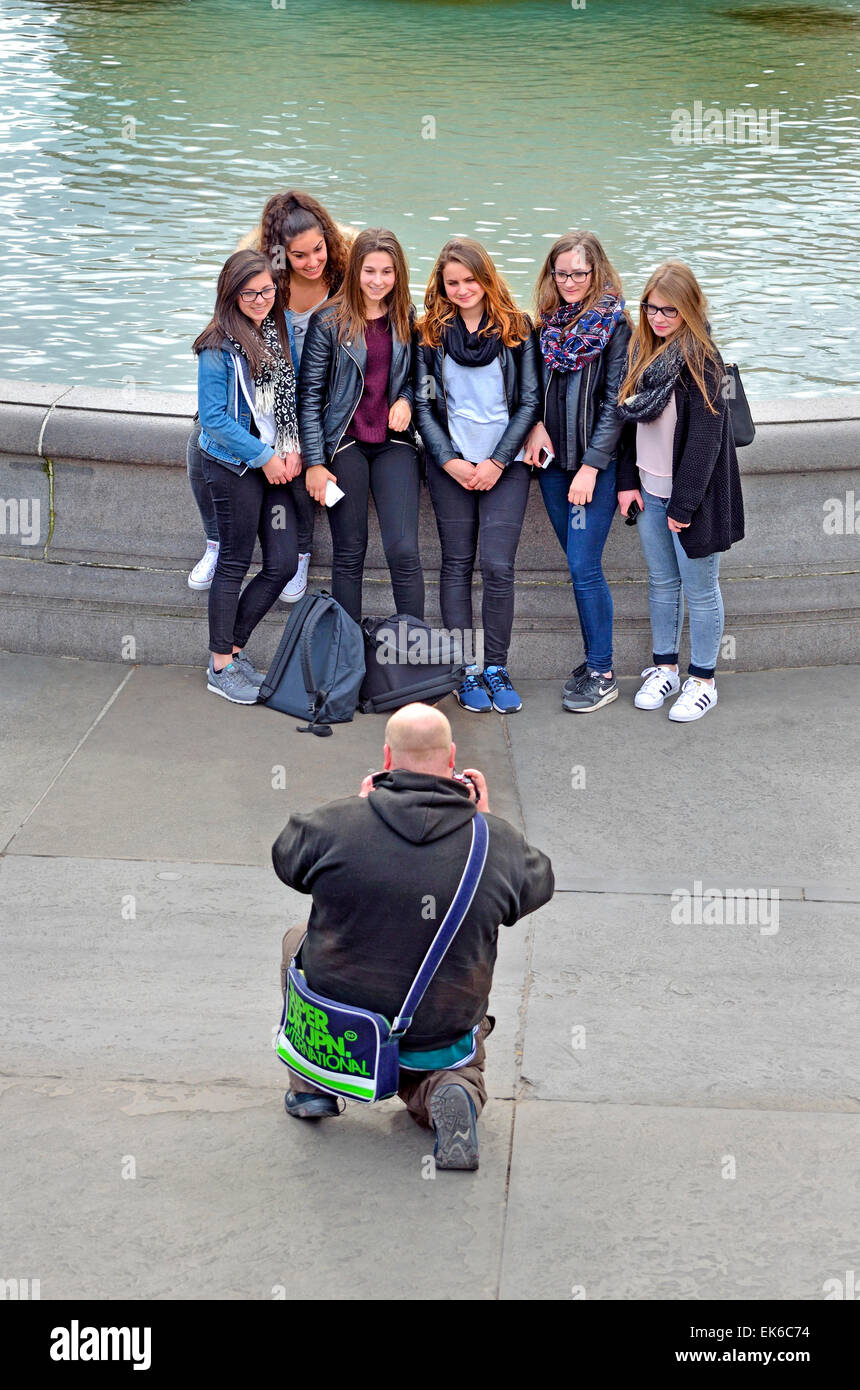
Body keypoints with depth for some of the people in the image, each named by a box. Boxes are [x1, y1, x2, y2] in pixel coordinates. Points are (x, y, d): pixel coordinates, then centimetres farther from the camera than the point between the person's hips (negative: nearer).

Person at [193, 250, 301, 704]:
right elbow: (214, 417, -14)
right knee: (235, 563, 1)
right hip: (234, 465, -6)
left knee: (284, 563, 4)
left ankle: (233, 646, 20)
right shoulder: (218, 346, -13)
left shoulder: (281, 331, 6)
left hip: (276, 464, 6)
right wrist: (264, 457, -12)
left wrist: (293, 449, -3)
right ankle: (221, 666, 14)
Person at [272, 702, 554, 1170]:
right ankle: (446, 1093, -3)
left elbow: (286, 858, 7)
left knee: (296, 940, 31)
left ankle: (311, 1085, 24)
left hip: (339, 1017, 0)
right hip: (444, 1033, 0)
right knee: (462, 1066, 35)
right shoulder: (498, 841, -10)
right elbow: (538, 886, 11)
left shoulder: (338, 822, -14)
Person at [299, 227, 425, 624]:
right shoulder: (328, 322, -5)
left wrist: (406, 399, -6)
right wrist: (314, 462, -6)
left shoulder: (407, 319, 4)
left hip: (394, 442, 2)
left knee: (403, 550, -8)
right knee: (349, 553, 3)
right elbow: (310, 394, -3)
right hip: (345, 443, -2)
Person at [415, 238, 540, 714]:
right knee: (457, 564, 3)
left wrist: (497, 461, -7)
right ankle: (466, 670, 8)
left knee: (498, 566, -8)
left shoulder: (516, 329, 2)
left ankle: (496, 668, 2)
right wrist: (450, 461, -7)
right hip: (450, 464, 1)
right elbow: (423, 405, 5)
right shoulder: (431, 333, 5)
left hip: (505, 464, -1)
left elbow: (529, 402, 1)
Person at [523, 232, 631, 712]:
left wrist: (592, 466, -14)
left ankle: (603, 674, 2)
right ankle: (595, 659, 20)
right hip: (552, 460, 6)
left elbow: (616, 403, -11)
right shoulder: (550, 321, 9)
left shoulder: (615, 325, -8)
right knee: (579, 563, 10)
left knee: (584, 568, -7)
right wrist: (535, 425, -3)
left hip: (596, 462, -6)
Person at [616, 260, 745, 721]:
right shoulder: (643, 352, 7)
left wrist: (684, 503, -19)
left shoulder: (700, 359, -16)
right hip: (650, 490, 7)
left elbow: (705, 436, -19)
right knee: (661, 583, 17)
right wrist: (627, 481, 4)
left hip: (688, 493, -7)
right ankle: (664, 668, 30)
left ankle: (702, 680, 15)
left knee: (699, 588, 4)